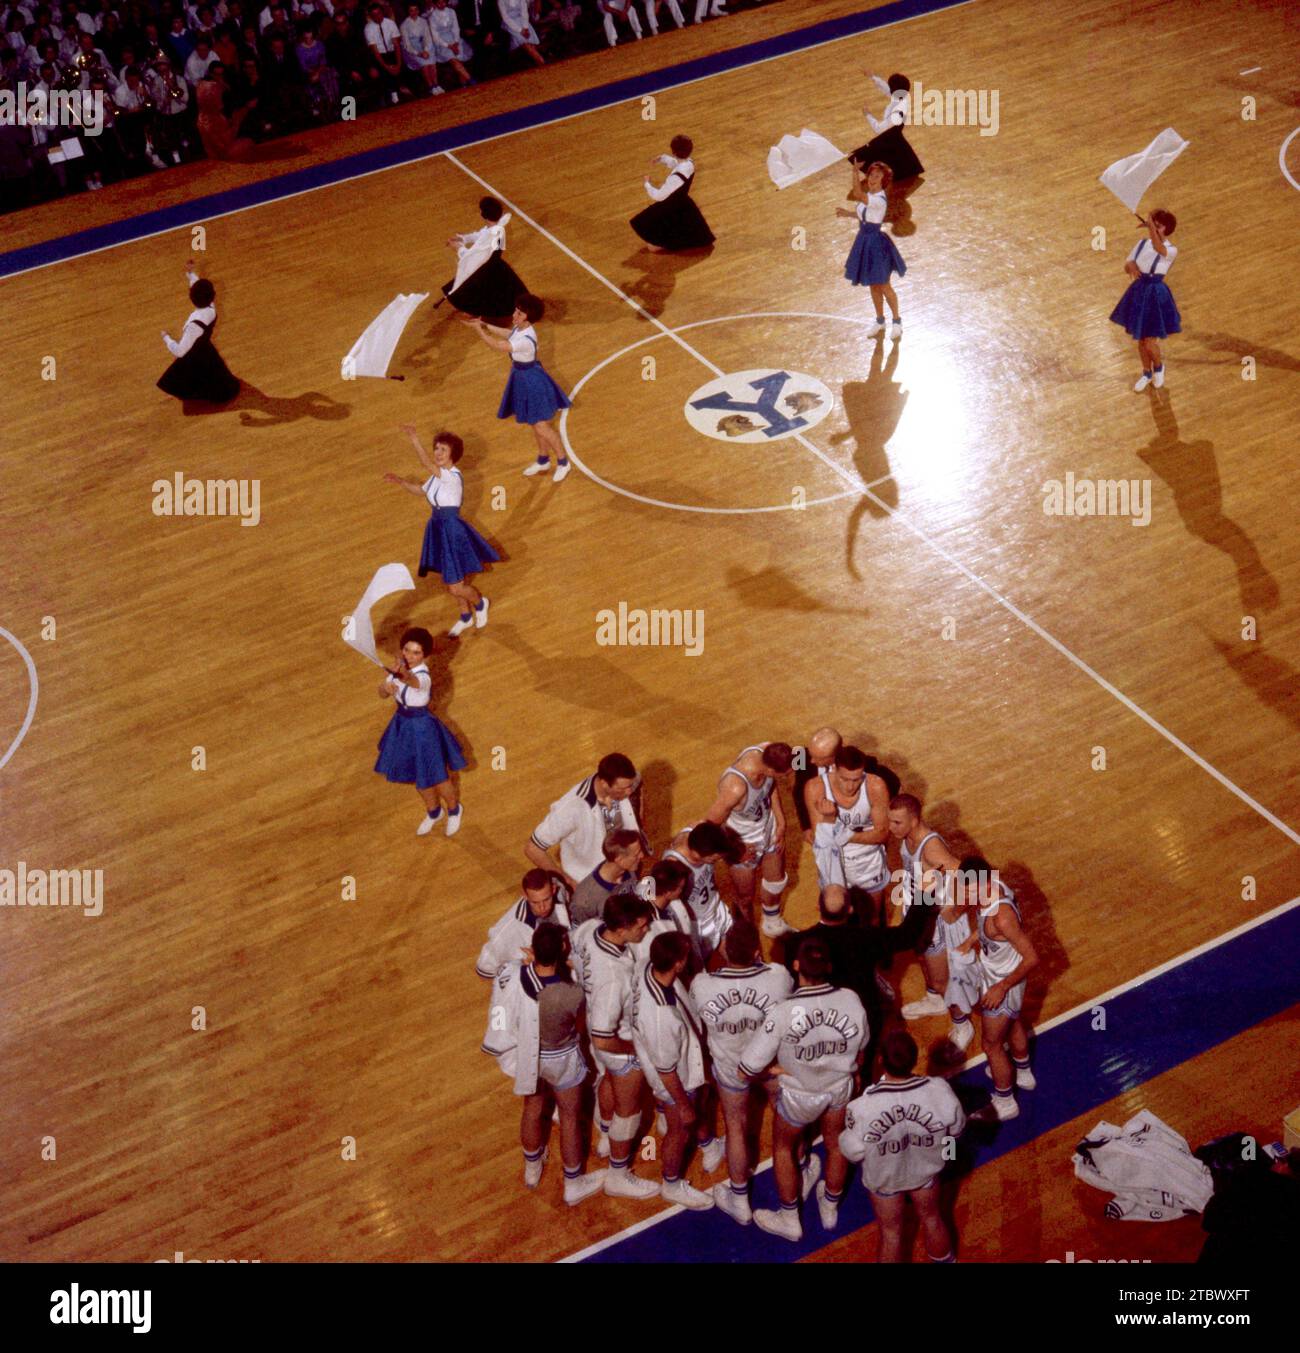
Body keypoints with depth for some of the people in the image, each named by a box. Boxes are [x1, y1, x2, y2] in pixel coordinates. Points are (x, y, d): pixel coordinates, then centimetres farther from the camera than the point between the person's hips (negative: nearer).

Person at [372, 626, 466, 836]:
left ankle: (453, 810, 44)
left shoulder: (423, 676, -32)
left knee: (436, 776, 14)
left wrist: (401, 674, -80)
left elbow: (412, 680, -57)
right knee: (418, 774, 25)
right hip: (403, 724, 7)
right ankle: (433, 811, 51)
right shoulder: (400, 667, -10)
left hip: (422, 727, -7)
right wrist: (386, 688, -25)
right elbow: (383, 693, 0)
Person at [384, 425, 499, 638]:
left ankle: (480, 603, 30)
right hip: (438, 529, 9)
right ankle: (466, 617, 42)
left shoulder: (453, 476, -24)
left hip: (452, 532, -9)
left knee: (456, 587, -2)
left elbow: (427, 464, -41)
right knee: (448, 582, 21)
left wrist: (416, 442, -53)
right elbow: (421, 489, 22)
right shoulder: (438, 475, 3)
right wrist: (400, 481, 7)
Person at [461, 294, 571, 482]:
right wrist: (483, 324, 10)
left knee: (541, 427, 2)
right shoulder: (519, 328, -6)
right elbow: (506, 334, 18)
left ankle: (563, 462, 21)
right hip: (522, 380, 9)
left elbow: (496, 345, -32)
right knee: (535, 424, 24)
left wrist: (478, 328, -23)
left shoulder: (526, 340, -34)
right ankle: (543, 460, 41)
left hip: (532, 381, -9)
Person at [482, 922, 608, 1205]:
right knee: (570, 1117, 23)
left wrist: (530, 962, -10)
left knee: (534, 1106, 31)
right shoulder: (572, 994, -39)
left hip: (526, 1054, 4)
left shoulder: (511, 974, -30)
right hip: (560, 1060, -4)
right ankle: (574, 1185, 44)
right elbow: (580, 1027, -15)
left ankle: (532, 1169, 56)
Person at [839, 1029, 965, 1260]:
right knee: (931, 1218, 31)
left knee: (890, 1232, 25)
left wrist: (845, 1137, 0)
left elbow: (853, 1152, -21)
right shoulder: (939, 1091, -34)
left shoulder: (863, 1108, -39)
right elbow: (956, 1128, -14)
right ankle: (944, 1261, 57)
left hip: (883, 1176, -2)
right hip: (926, 1168, 2)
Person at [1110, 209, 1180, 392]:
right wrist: (1130, 265, -15)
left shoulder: (1171, 250, -17)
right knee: (1140, 339, 17)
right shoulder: (1142, 243, 2)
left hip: (1155, 296, -6)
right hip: (1138, 293, 6)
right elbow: (1127, 264, 8)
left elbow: (1158, 248, -40)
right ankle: (1147, 374, 39)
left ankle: (1159, 367, 31)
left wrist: (1151, 228, -53)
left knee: (1150, 343, -3)